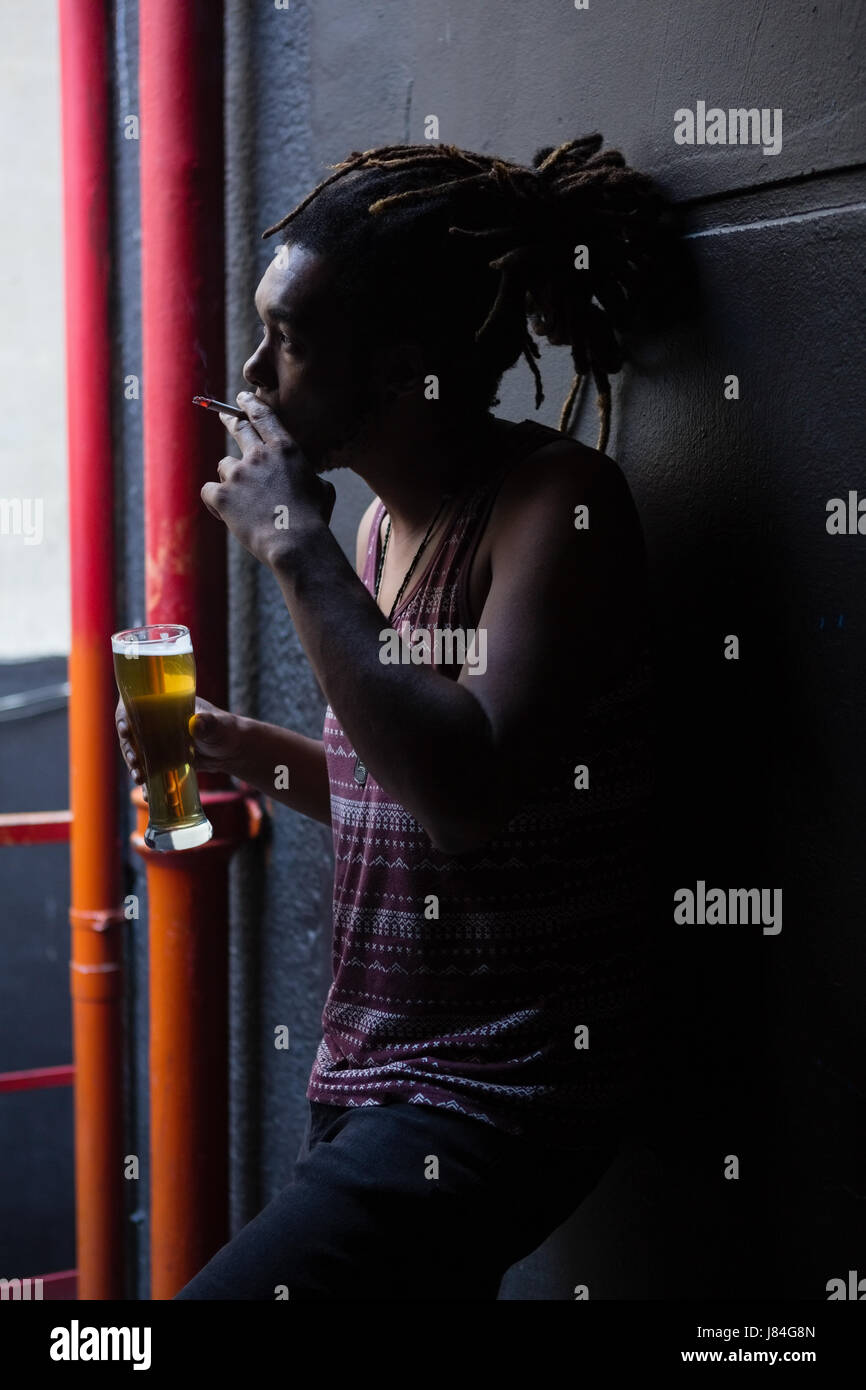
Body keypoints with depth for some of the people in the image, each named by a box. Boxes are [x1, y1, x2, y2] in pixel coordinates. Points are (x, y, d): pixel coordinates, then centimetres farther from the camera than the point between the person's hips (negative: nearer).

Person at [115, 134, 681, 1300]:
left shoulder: (559, 500, -14)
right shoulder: (385, 521, 8)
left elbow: (469, 789, -29)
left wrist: (297, 547, -21)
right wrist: (229, 742, 7)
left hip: (499, 1090, -8)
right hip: (372, 1073, 8)